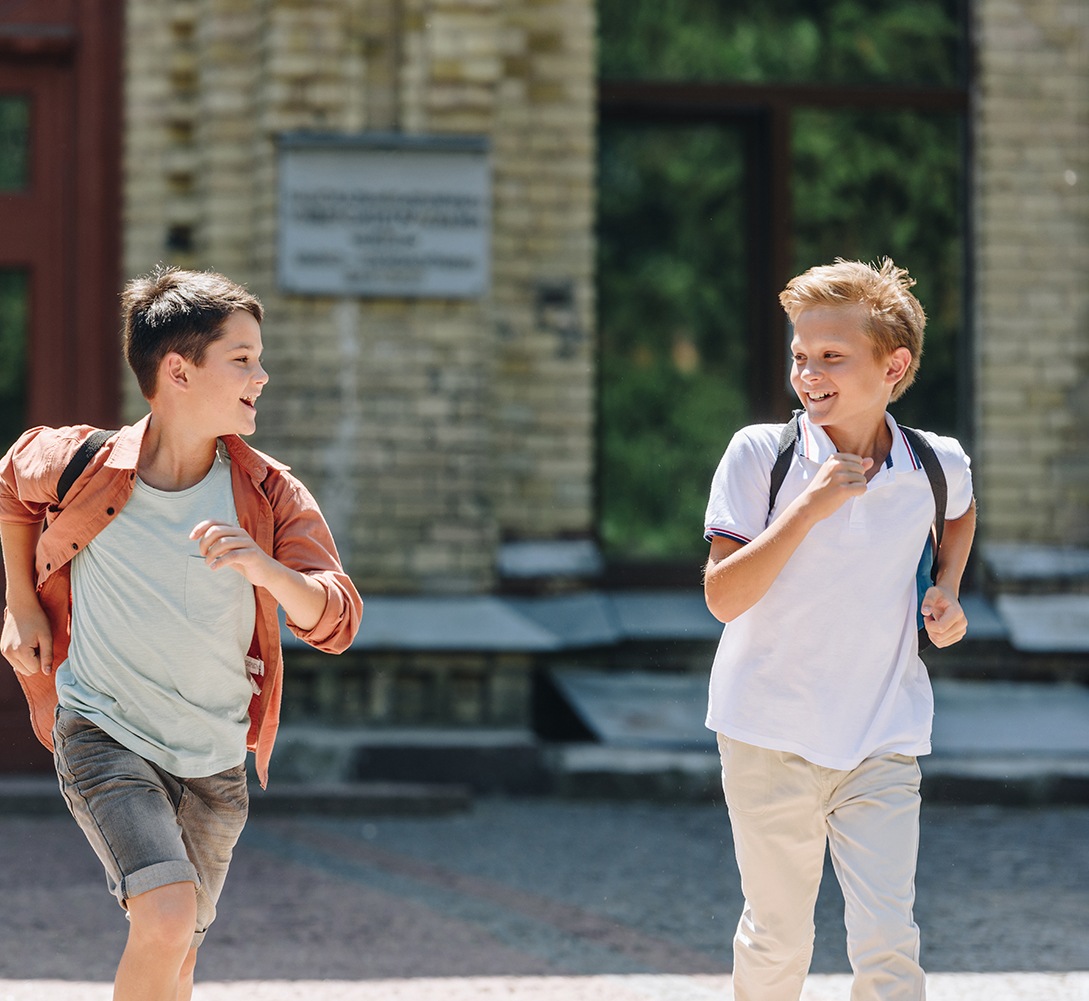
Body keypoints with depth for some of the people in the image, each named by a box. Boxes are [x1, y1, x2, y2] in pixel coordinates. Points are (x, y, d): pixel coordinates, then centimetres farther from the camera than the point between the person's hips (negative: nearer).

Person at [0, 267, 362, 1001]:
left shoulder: (269, 494, -9)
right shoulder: (79, 465, -13)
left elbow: (335, 622, -14)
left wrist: (262, 567, -33)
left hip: (213, 760, 3)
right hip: (103, 737, -3)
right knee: (167, 917, -25)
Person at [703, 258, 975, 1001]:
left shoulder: (938, 466, -2)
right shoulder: (760, 454, -11)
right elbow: (723, 597, -16)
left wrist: (948, 590, 6)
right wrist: (809, 507, -23)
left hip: (884, 743, 1)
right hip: (773, 737, -1)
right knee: (778, 941, 10)